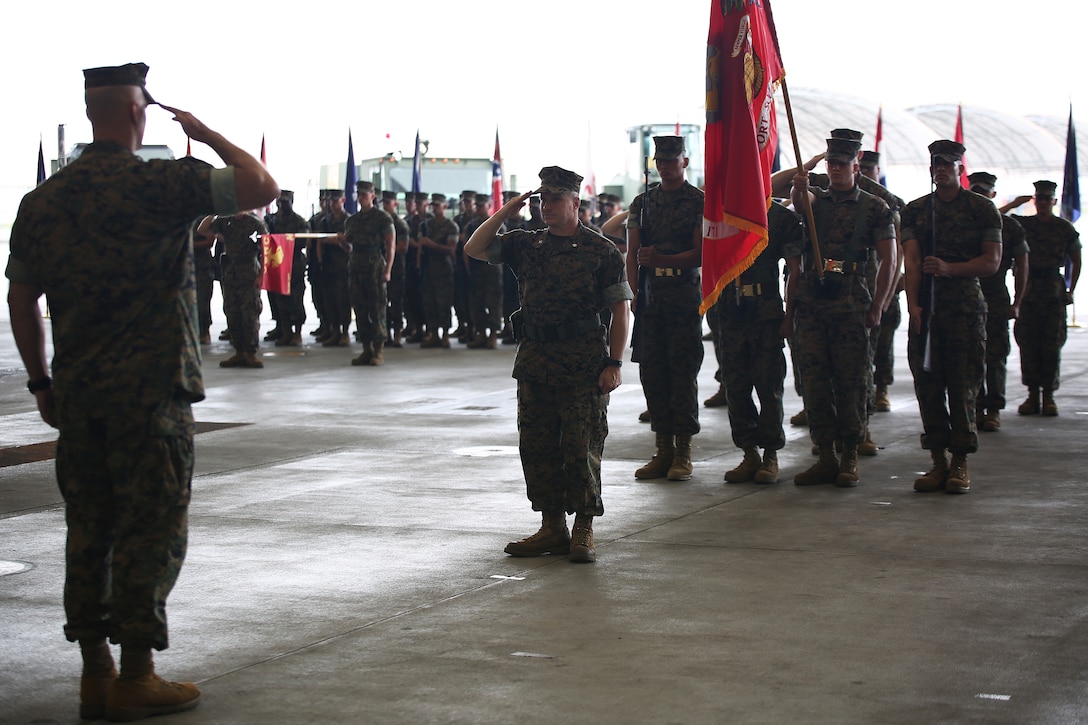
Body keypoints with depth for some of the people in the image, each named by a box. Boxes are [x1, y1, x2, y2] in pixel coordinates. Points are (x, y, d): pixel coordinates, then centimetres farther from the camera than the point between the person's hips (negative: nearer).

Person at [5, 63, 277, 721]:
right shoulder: (162, 184, -11)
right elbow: (263, 188, -9)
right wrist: (208, 135, 5)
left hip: (77, 395, 6)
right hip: (152, 393, -6)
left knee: (90, 530, 11)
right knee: (151, 532, 1)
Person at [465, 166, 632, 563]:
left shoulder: (601, 251, -2)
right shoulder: (526, 244, 12)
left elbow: (620, 310, -3)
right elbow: (474, 248, 8)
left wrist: (614, 363, -10)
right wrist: (505, 212, 0)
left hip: (584, 365, -5)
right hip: (535, 362, 5)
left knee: (581, 447, -3)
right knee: (536, 445, 8)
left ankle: (583, 531, 6)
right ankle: (552, 527, 18)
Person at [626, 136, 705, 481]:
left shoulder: (700, 201, 0)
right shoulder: (642, 202, 13)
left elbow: (700, 254, -7)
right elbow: (632, 254, 8)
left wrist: (660, 259, -18)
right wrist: (633, 294, -6)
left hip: (686, 295, -4)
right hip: (649, 295, 4)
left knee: (683, 371, -4)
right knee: (651, 371, 4)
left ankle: (683, 452, 2)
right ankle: (663, 449, 12)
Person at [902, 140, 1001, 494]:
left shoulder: (982, 209, 5)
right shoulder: (915, 210, 12)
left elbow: (992, 261, -1)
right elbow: (911, 260, 2)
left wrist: (949, 268, -15)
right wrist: (913, 305, -11)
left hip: (966, 308, -2)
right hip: (925, 309, 3)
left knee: (963, 386, -4)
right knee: (928, 385, 1)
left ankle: (960, 463, 3)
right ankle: (938, 461, 8)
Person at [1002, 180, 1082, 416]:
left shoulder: (1065, 229, 6)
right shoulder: (1023, 224, 8)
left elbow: (1076, 261, 13)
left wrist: (1070, 291, 7)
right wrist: (1014, 204, -2)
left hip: (1054, 292, -1)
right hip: (1027, 290, 1)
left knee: (1052, 344, -1)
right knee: (1028, 344, -1)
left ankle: (1049, 395, 4)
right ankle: (1032, 395, 5)